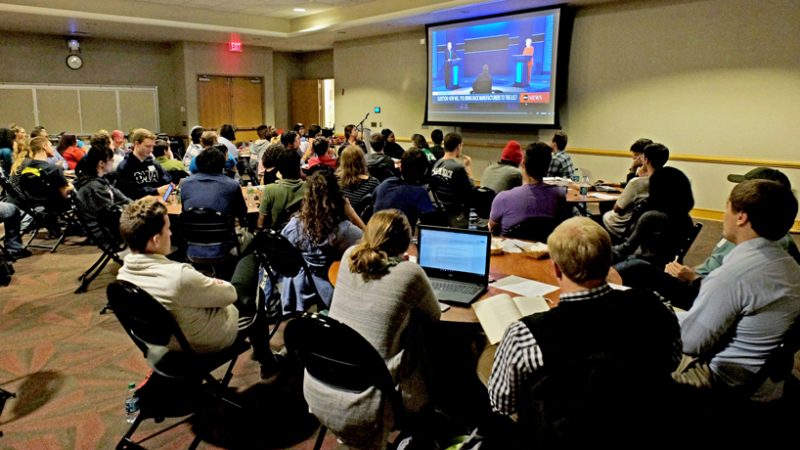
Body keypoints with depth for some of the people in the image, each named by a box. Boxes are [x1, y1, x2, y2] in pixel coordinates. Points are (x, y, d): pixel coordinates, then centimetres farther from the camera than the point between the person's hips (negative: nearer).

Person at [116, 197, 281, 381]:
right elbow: (230, 294, -20)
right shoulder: (179, 276, -39)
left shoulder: (124, 274, -15)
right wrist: (218, 285, 0)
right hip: (208, 341, -7)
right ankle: (267, 364, 36)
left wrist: (208, 284, 0)